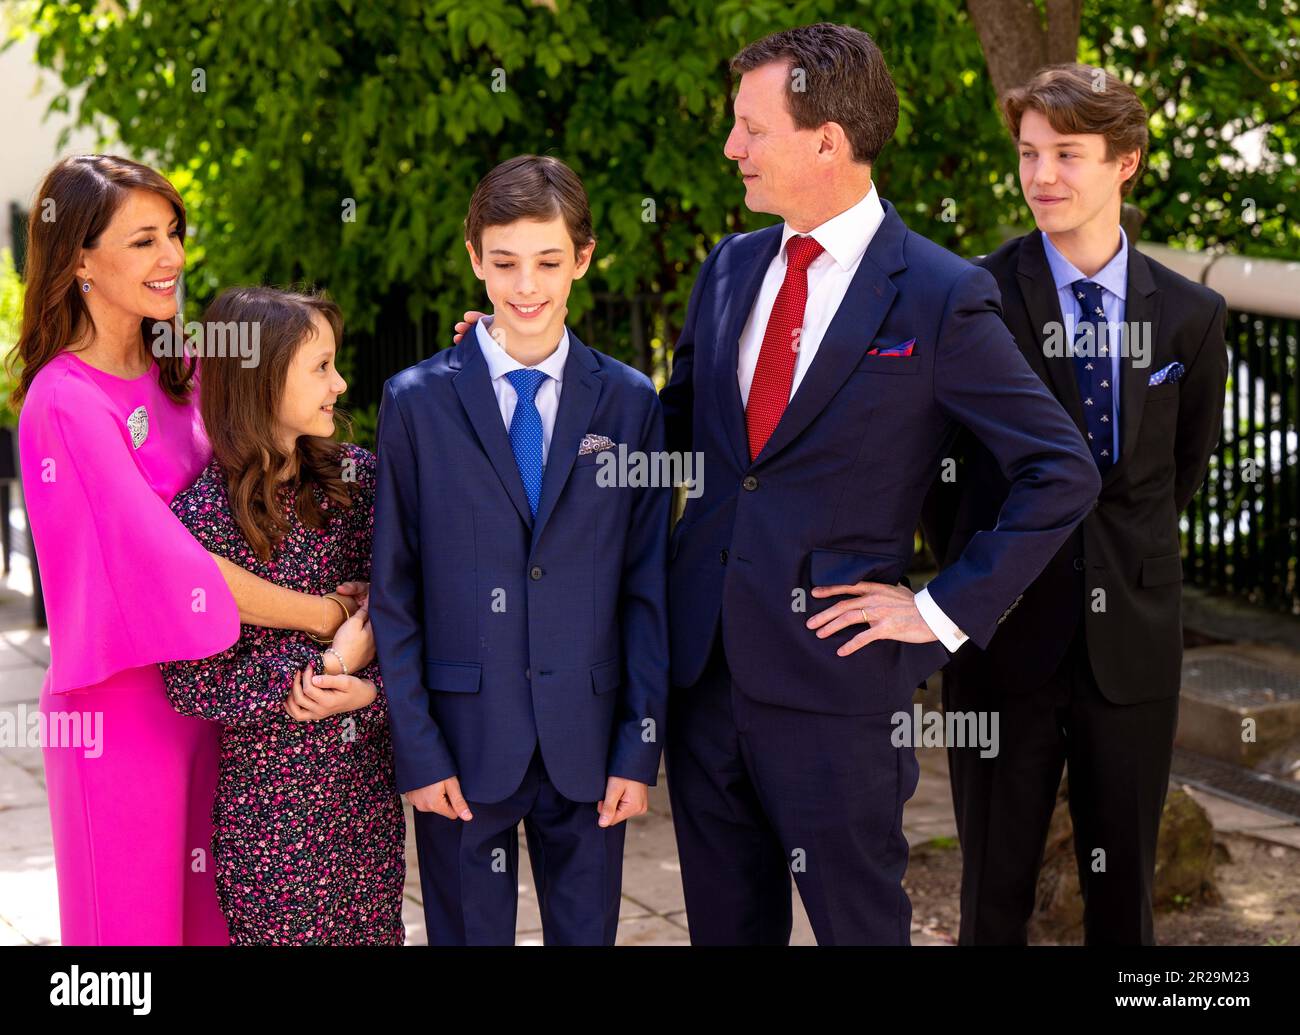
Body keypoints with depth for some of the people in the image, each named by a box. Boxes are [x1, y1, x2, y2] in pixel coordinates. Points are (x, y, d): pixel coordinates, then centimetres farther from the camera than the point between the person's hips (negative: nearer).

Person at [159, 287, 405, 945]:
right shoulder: (204, 513, -12)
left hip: (368, 785, 5)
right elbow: (190, 685, -11)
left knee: (374, 930, 12)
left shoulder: (355, 476, 2)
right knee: (284, 934, 5)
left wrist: (369, 688, -13)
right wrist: (329, 664, -15)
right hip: (269, 797, -5)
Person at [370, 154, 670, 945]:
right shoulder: (417, 402, 0)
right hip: (464, 744, -1)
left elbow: (648, 588, 4)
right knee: (469, 934, 8)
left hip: (587, 751, 1)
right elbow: (394, 591, 0)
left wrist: (640, 747, -1)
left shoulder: (629, 403, 4)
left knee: (586, 933, 9)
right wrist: (418, 751, -5)